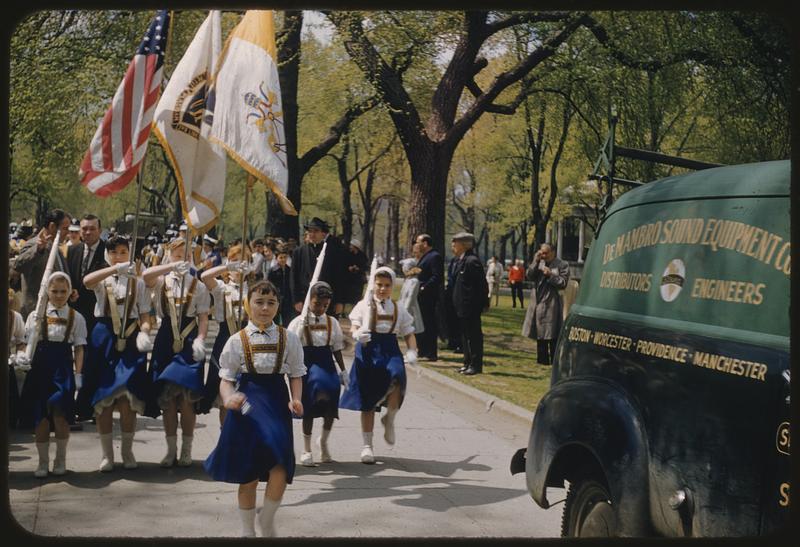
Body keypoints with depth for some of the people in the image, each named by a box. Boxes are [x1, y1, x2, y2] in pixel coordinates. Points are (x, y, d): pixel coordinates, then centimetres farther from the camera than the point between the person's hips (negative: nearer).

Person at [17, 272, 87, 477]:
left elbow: (79, 349, 3)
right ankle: (43, 461, 15)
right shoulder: (36, 316, 8)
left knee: (59, 412, -10)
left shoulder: (76, 318, 5)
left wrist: (78, 374, -4)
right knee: (40, 415, 3)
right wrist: (22, 356, -11)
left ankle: (60, 459, 6)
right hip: (40, 367, 2)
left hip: (63, 368, -2)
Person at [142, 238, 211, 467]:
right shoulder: (162, 280, 7)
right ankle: (171, 449, 12)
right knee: (166, 397, 3)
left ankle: (186, 449, 7)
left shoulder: (198, 285, 6)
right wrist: (173, 267, -27)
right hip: (166, 339, 1)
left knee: (187, 397, -5)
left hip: (189, 339, -1)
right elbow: (146, 275, -16)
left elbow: (203, 317, 3)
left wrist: (200, 339, -14)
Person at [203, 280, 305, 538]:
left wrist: (296, 400, -10)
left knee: (280, 468, -11)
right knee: (248, 474, 7)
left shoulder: (288, 338, 3)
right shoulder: (237, 340, -1)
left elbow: (296, 374, 7)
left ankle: (267, 520, 13)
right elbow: (226, 378, 1)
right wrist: (228, 398, -19)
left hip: (277, 402, 1)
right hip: (247, 405, -1)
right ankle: (247, 530, 24)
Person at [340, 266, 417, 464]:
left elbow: (409, 334, 14)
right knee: (367, 402, 3)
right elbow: (353, 327, -7)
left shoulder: (398, 309, 11)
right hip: (368, 351, -1)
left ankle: (389, 418, -4)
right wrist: (357, 334, -30)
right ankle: (367, 445, 15)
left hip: (390, 351, 1)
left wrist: (412, 352, -5)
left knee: (397, 378, -30)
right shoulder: (364, 305, 4)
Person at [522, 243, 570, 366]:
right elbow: (529, 276, 0)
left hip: (551, 304, -5)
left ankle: (555, 361, -1)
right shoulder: (539, 263, 12)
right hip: (538, 302, 5)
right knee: (540, 333, 12)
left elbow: (563, 283, -8)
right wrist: (536, 262, -7)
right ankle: (542, 360, 21)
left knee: (552, 335, -6)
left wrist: (550, 275, -15)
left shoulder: (562, 265, -1)